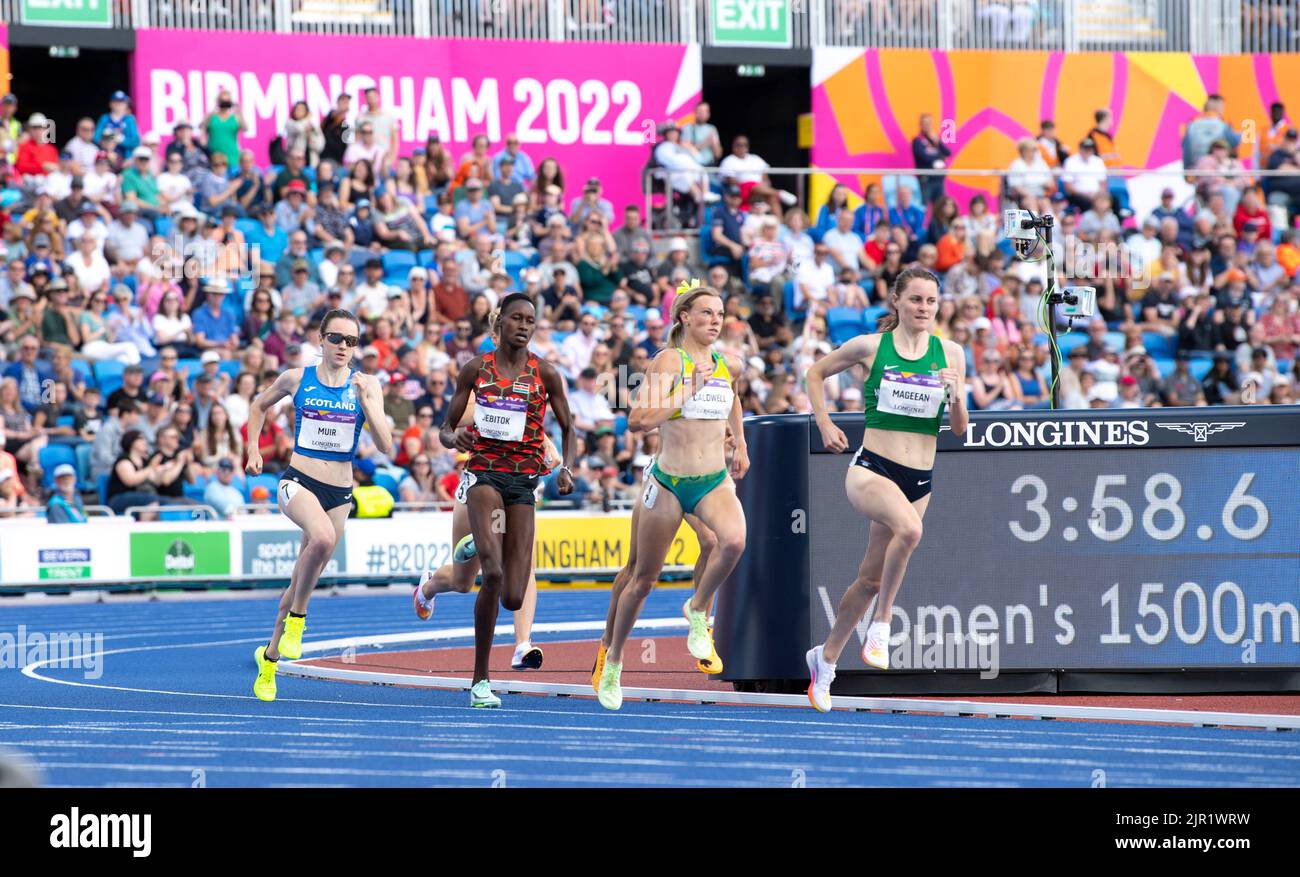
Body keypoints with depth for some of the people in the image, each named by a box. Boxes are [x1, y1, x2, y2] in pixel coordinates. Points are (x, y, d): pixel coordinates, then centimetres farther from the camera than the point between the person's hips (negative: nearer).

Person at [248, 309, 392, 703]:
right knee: (323, 537, -36)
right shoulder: (297, 379, 0)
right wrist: (253, 450, 10)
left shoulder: (366, 385, 1)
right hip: (298, 481, -3)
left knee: (302, 581, 10)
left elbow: (385, 446, -6)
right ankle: (296, 618, -16)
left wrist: (364, 401, -17)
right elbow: (259, 405, 20)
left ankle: (269, 656, 30)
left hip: (339, 493, 3)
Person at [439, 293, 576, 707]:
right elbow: (445, 430, 9)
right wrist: (453, 437, -15)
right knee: (494, 573, -27)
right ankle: (480, 679, -16)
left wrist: (567, 467, -5)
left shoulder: (545, 374, 6)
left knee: (513, 599, -4)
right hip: (484, 472, -2)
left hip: (525, 480, 2)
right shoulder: (475, 369, 4)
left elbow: (567, 428, 15)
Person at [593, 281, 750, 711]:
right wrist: (686, 396, -27)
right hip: (669, 482, -3)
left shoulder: (726, 365, 6)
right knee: (644, 578, 7)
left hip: (715, 481, 3)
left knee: (734, 540, -30)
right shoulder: (670, 360, -11)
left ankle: (698, 610, -3)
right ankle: (612, 660, 28)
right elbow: (637, 420, -22)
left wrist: (740, 442, 28)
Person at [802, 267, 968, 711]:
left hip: (919, 479, 4)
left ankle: (825, 658, 32)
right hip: (871, 469, -4)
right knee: (909, 528, -35)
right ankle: (880, 626, -20)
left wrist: (954, 396, -15)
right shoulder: (870, 346, -3)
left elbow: (959, 428, 5)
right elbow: (816, 373, 13)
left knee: (871, 578, 10)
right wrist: (825, 425, 4)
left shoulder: (950, 353, 4)